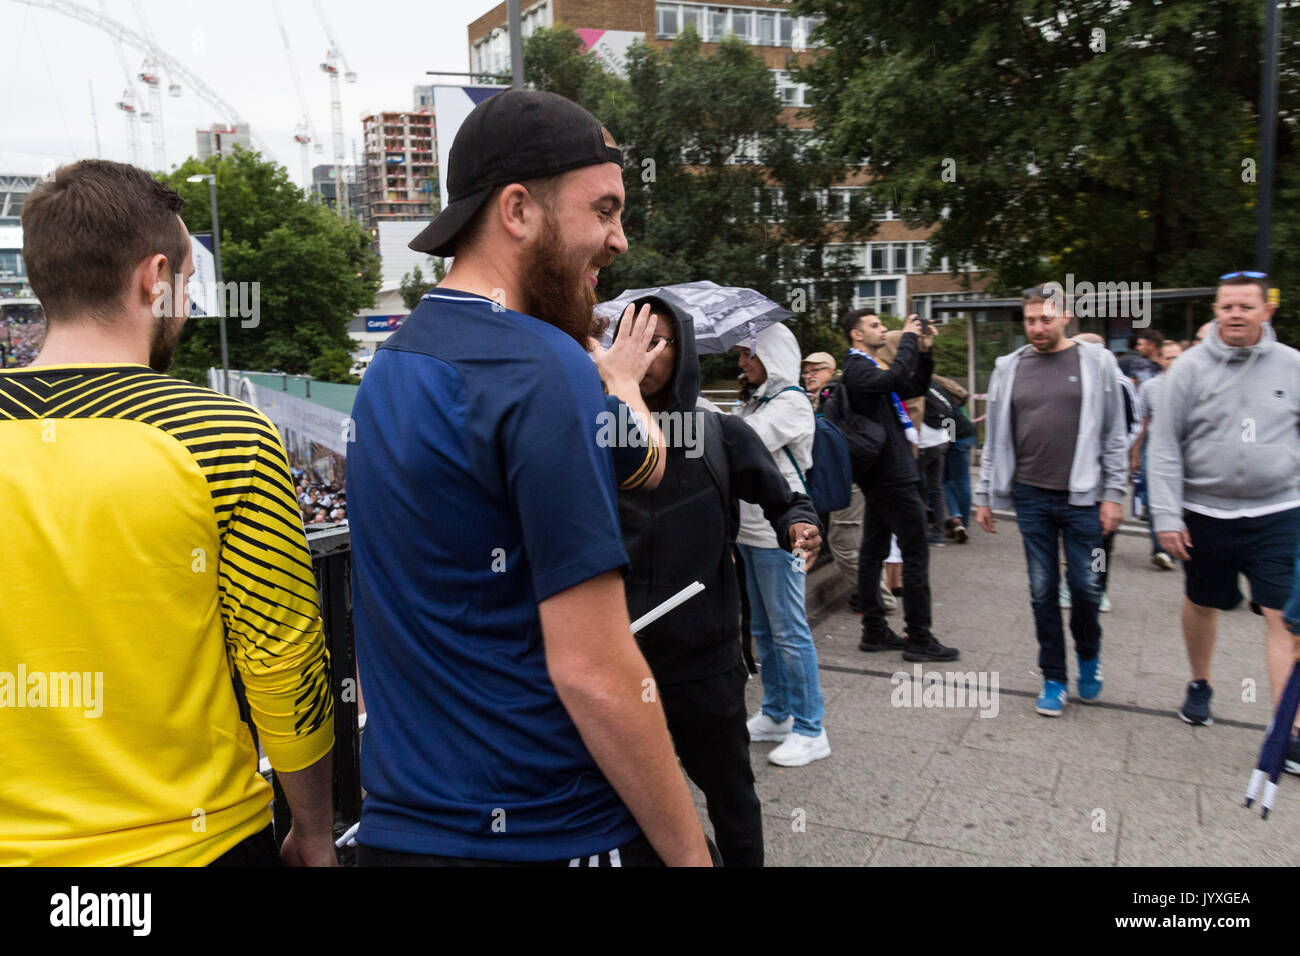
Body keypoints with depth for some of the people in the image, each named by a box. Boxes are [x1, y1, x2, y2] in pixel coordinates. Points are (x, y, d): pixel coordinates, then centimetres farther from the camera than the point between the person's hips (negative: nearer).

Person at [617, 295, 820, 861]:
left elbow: (783, 499, 6)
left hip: (703, 658, -1)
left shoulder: (722, 434, -2)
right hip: (618, 656, 1)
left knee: (730, 796, 15)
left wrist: (799, 525, -14)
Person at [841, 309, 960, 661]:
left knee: (873, 551, 11)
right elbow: (894, 379, -31)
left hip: (880, 476, 11)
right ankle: (919, 639, -1)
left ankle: (874, 631, 18)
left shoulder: (868, 367, 19)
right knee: (915, 553, -6)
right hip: (892, 476, -11)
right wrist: (908, 339, -19)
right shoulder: (857, 368, -12)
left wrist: (924, 353, 9)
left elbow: (914, 387, 22)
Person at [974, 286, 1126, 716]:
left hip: (1081, 497, -2)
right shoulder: (1009, 368, 7)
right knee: (1043, 591, 7)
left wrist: (1113, 493, -5)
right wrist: (985, 496, 8)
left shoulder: (1096, 362, 1)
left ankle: (1088, 656, 32)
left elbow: (1115, 434, 1)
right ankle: (1053, 679, 19)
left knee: (1085, 586, 3)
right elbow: (995, 437, 10)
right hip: (1031, 497, 2)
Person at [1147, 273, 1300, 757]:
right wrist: (1167, 516, -9)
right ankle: (1200, 685, 41)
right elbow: (1164, 446, -4)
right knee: (1201, 605, 17)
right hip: (1206, 514, 0)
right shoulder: (1190, 368, -3)